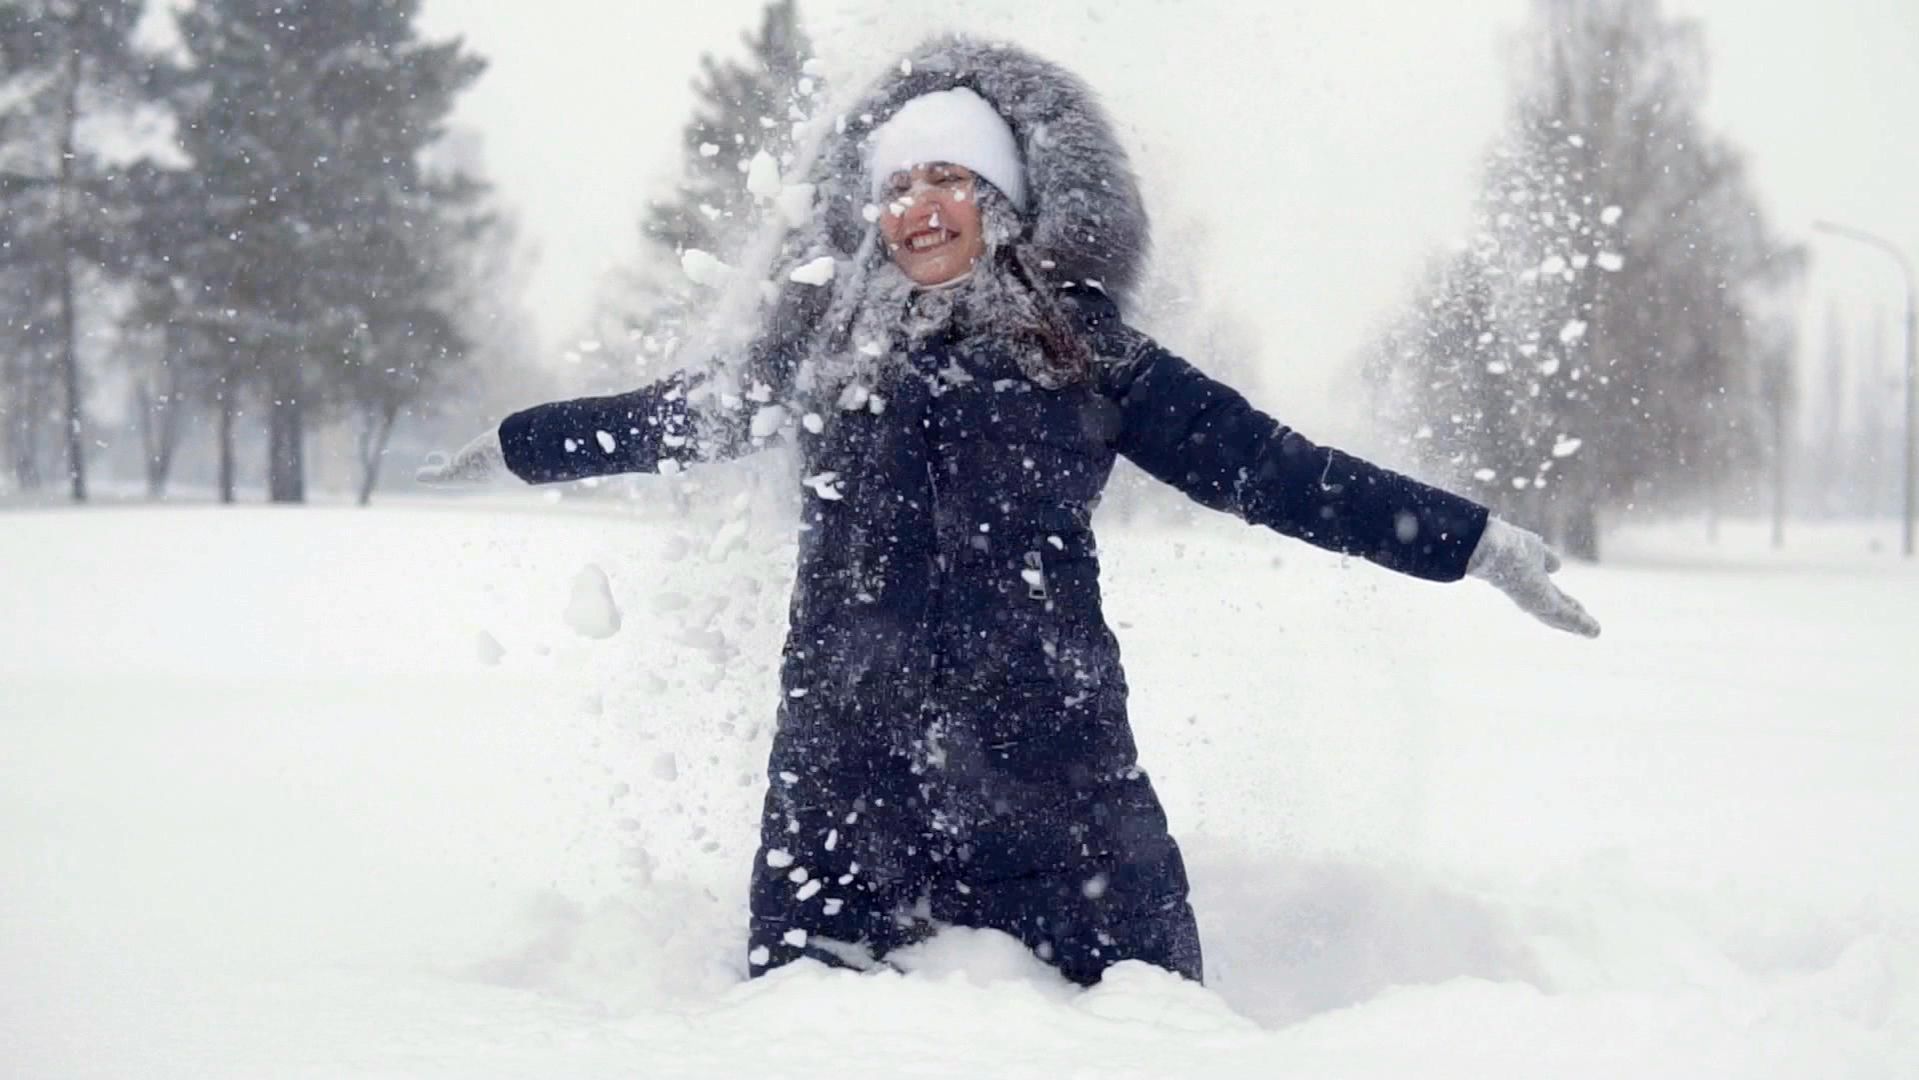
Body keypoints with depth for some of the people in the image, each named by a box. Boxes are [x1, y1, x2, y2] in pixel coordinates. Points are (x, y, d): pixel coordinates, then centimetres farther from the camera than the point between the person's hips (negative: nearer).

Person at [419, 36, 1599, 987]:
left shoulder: (1089, 359, 9)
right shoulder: (825, 352, 16)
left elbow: (1279, 471, 8)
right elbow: (679, 418, 31)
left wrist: (1479, 543, 4)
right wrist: (515, 446, 44)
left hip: (1046, 762, -2)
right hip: (847, 766, 2)